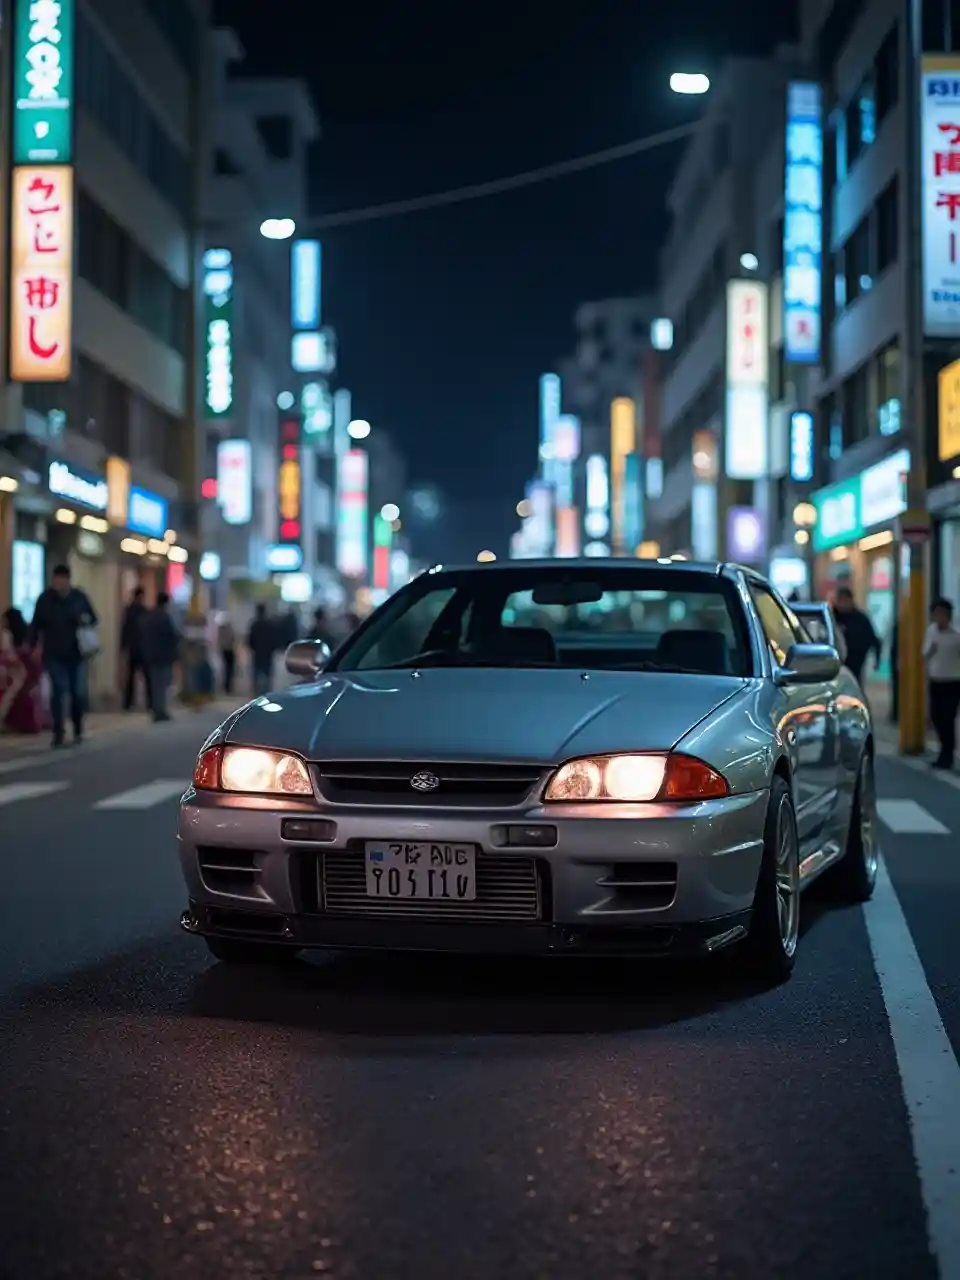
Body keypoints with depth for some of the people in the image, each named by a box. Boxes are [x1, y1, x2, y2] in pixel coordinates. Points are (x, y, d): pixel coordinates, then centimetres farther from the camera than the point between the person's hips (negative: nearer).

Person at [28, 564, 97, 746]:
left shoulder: (79, 597, 2)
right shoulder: (45, 599, -2)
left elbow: (93, 618, 11)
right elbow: (36, 624, 2)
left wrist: (87, 619, -12)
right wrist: (30, 646, -5)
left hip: (76, 654, 2)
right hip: (54, 655, -2)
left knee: (79, 693, 3)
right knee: (58, 691, -11)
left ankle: (78, 730, 22)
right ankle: (58, 732, -5)